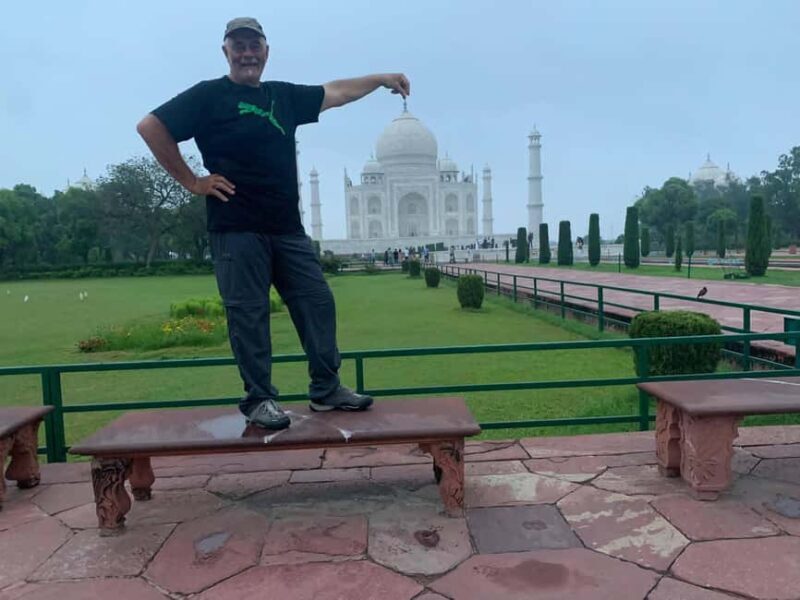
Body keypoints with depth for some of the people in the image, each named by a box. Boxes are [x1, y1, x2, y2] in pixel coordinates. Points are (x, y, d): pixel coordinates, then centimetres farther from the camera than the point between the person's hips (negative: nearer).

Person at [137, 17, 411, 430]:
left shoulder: (284, 96, 17)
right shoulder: (209, 95, 1)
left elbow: (336, 93, 25)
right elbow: (150, 127, -3)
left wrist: (382, 78, 26)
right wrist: (192, 181, -7)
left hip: (287, 227, 6)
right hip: (236, 229, -6)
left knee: (317, 302, 4)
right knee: (248, 314, -2)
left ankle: (326, 390, 14)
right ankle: (259, 399, 9)